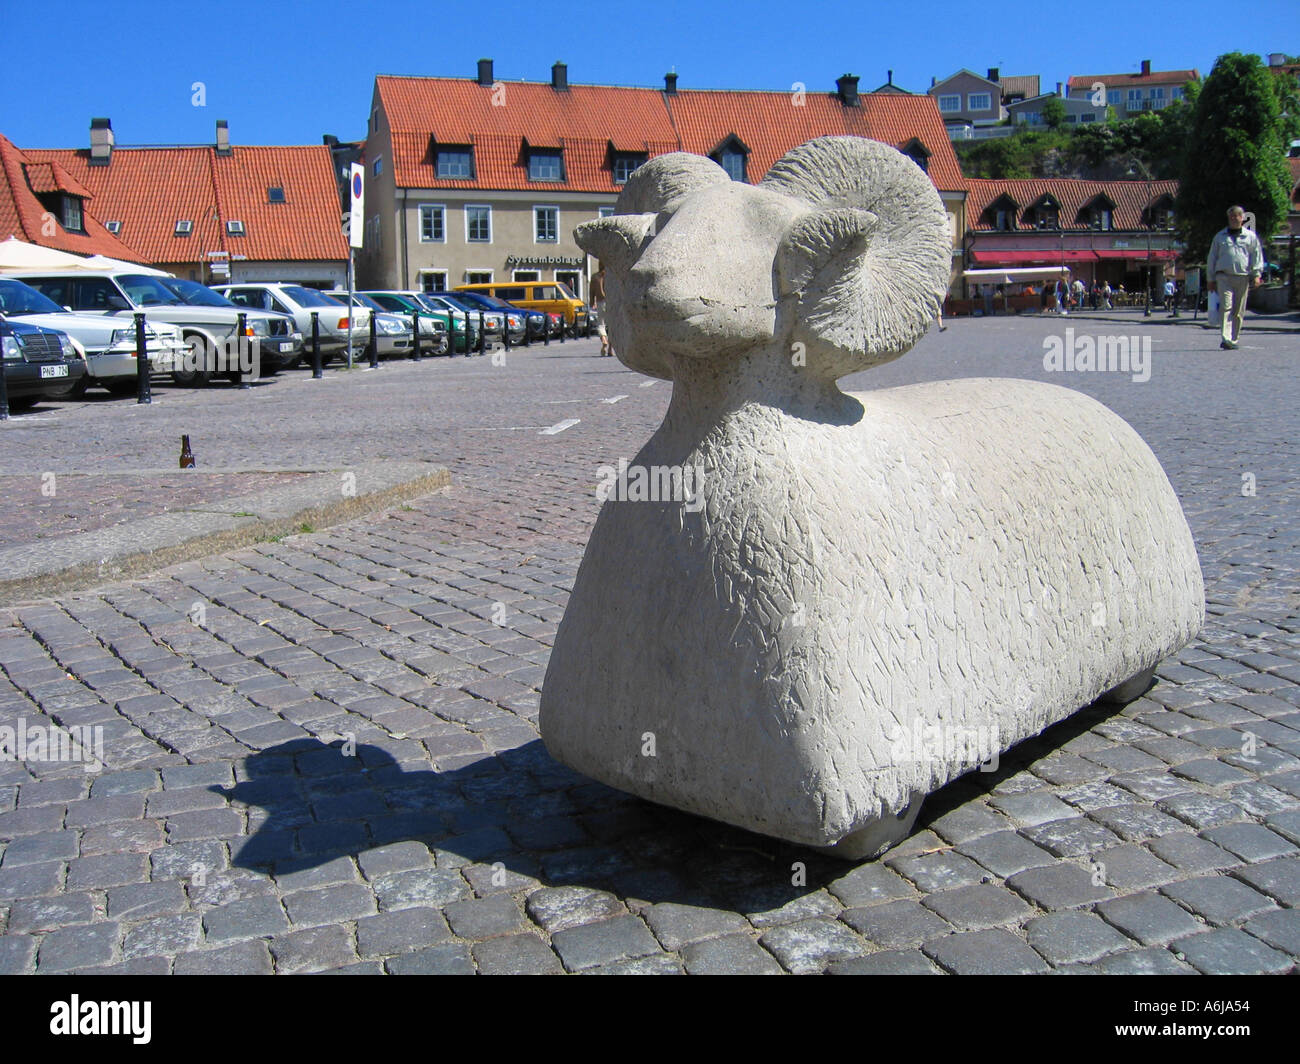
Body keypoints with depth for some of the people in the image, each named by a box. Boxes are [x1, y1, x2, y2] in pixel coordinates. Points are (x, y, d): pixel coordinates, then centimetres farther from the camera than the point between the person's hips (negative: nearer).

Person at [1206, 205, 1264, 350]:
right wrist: (1211, 279, 11)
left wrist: (1257, 274, -3)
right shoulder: (1220, 236, 13)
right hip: (1224, 277, -1)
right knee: (1226, 307, -16)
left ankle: (1233, 340, 12)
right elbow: (1211, 258, 15)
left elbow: (1257, 256, 10)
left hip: (1243, 278, 1)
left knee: (1238, 311, 4)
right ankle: (1225, 339, -25)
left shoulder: (1251, 237, 13)